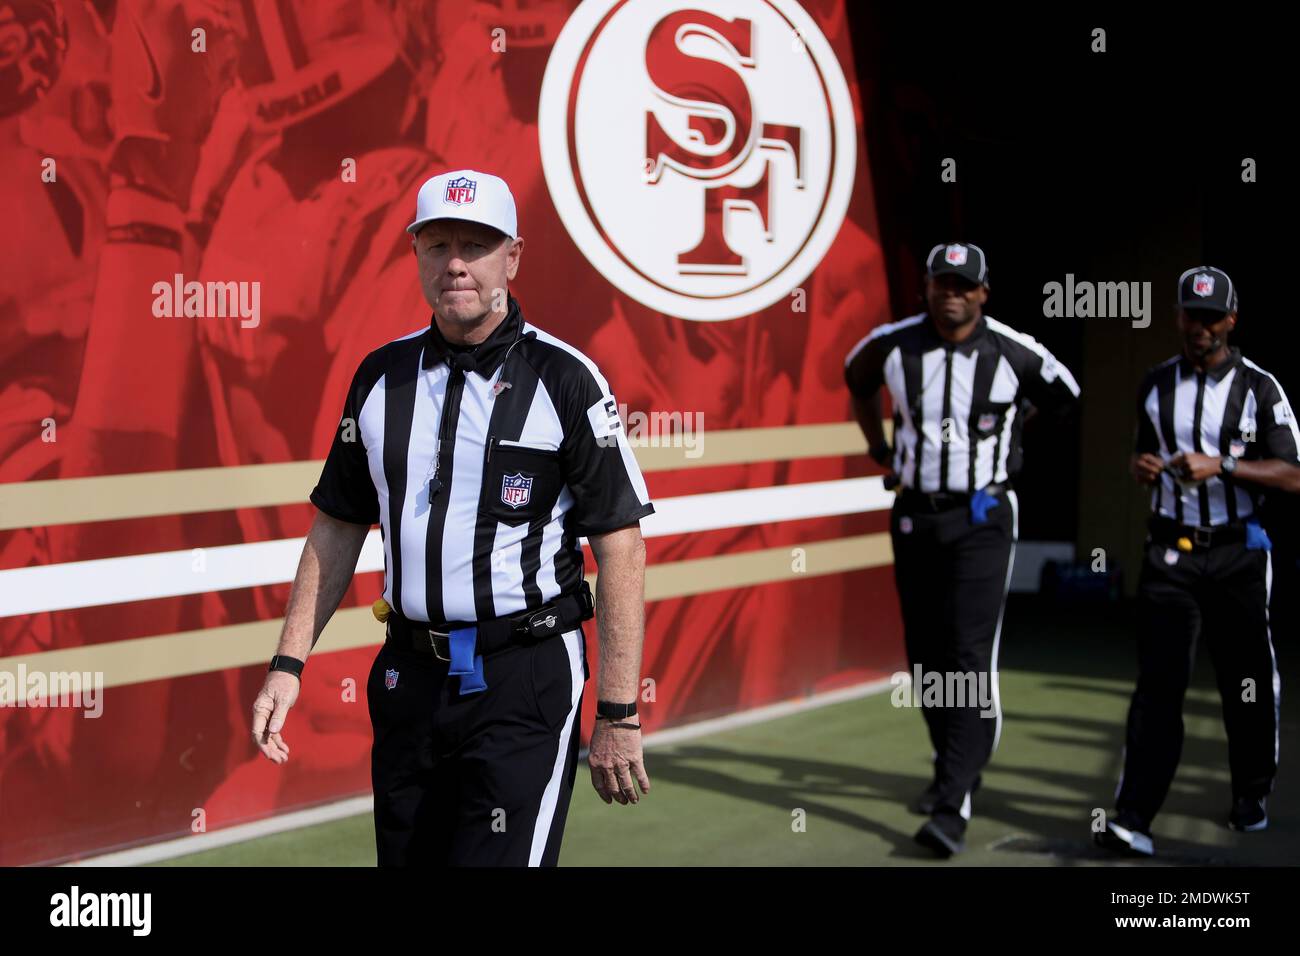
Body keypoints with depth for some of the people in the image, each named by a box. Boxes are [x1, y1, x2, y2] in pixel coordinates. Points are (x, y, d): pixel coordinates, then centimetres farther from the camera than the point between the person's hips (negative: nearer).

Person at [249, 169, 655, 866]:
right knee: (407, 858, 11)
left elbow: (620, 546, -8)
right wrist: (288, 663, 6)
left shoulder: (565, 379, -6)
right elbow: (338, 528, 14)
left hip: (526, 681, -5)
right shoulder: (380, 377, 8)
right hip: (410, 678, 5)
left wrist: (618, 715, -11)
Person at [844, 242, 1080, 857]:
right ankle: (955, 770, 30)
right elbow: (857, 379, 22)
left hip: (981, 519, -3)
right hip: (914, 514, 4)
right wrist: (878, 445, 19)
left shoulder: (1013, 353, -9)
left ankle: (952, 810, -16)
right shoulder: (893, 344, -2)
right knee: (924, 654, 10)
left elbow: (1064, 398, 11)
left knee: (970, 657, -12)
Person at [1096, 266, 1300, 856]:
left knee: (1248, 684, 6)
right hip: (1170, 552, 1)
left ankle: (1251, 797, 27)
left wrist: (1221, 465, -20)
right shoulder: (1156, 385, 10)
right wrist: (1139, 466, -1)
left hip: (1238, 555, -1)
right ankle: (1132, 818, -12)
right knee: (1159, 682, -7)